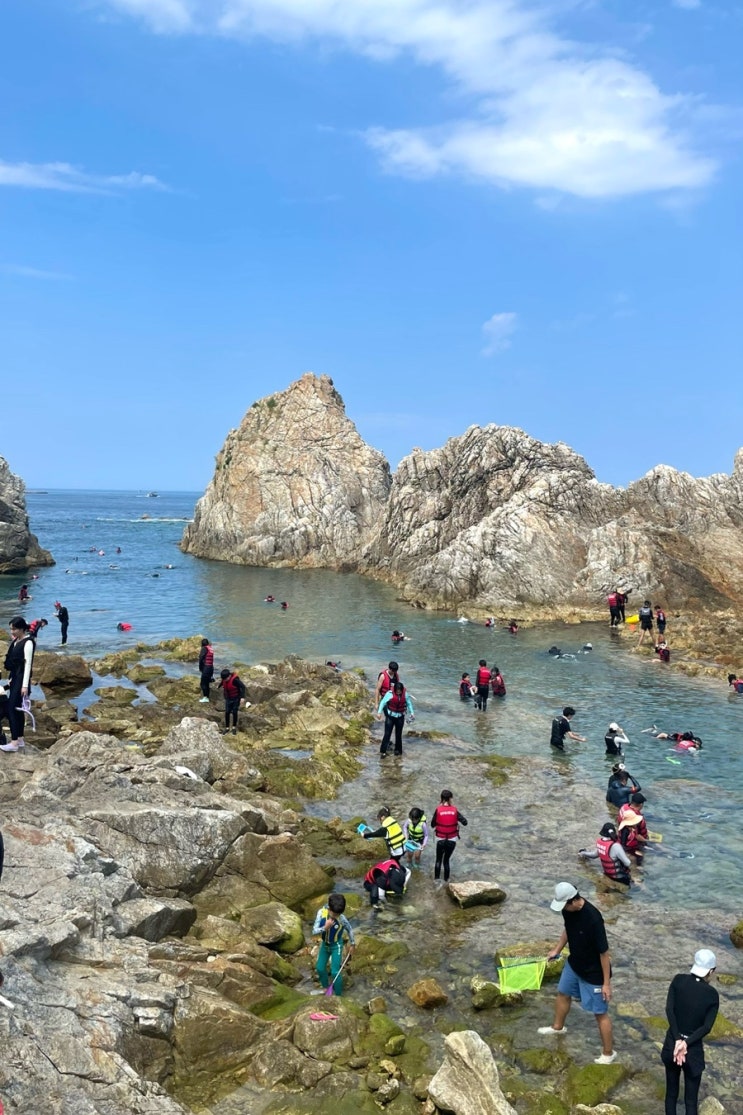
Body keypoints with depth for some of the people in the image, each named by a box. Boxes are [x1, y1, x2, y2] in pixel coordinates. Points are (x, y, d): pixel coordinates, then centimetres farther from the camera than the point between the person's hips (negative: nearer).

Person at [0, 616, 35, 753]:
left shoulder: (28, 643, -16)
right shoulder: (16, 641, 10)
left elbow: (28, 664, -19)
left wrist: (25, 685, -21)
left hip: (21, 679, -9)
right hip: (14, 678, 9)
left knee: (12, 708, -10)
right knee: (17, 709, 11)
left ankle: (14, 743, -9)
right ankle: (20, 739, 18)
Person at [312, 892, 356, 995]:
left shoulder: (342, 918, -30)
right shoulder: (321, 913, -26)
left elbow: (349, 930, -10)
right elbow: (314, 932, -24)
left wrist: (352, 944, 2)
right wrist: (325, 927, -43)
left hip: (336, 945, -4)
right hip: (324, 944, 4)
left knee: (335, 972, -5)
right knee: (320, 968, 16)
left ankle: (338, 995, 15)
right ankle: (326, 987, 42)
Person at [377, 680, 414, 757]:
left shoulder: (405, 694, -7)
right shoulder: (390, 693, -17)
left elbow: (409, 703, 6)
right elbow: (383, 702, -13)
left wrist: (412, 713, 3)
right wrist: (379, 712, -19)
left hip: (400, 717, 3)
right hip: (390, 716, -3)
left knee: (398, 734, 11)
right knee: (387, 733, -4)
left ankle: (398, 750, 24)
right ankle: (383, 751, 1)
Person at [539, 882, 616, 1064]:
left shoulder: (593, 919, -37)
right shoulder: (568, 909, -14)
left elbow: (604, 953, -27)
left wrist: (606, 983, -20)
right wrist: (557, 950, 12)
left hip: (593, 973, -8)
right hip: (574, 964, 8)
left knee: (600, 1013, 7)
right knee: (563, 993, 27)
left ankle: (608, 1054, 27)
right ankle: (558, 1026, 54)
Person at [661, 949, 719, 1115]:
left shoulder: (679, 980, -6)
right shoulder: (712, 995, -10)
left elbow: (669, 1009, -15)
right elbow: (707, 1027, -17)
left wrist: (678, 1040, -17)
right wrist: (686, 1043, -18)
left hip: (672, 1044, 2)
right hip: (693, 1049, -2)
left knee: (671, 1093, 18)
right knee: (691, 1099, 11)